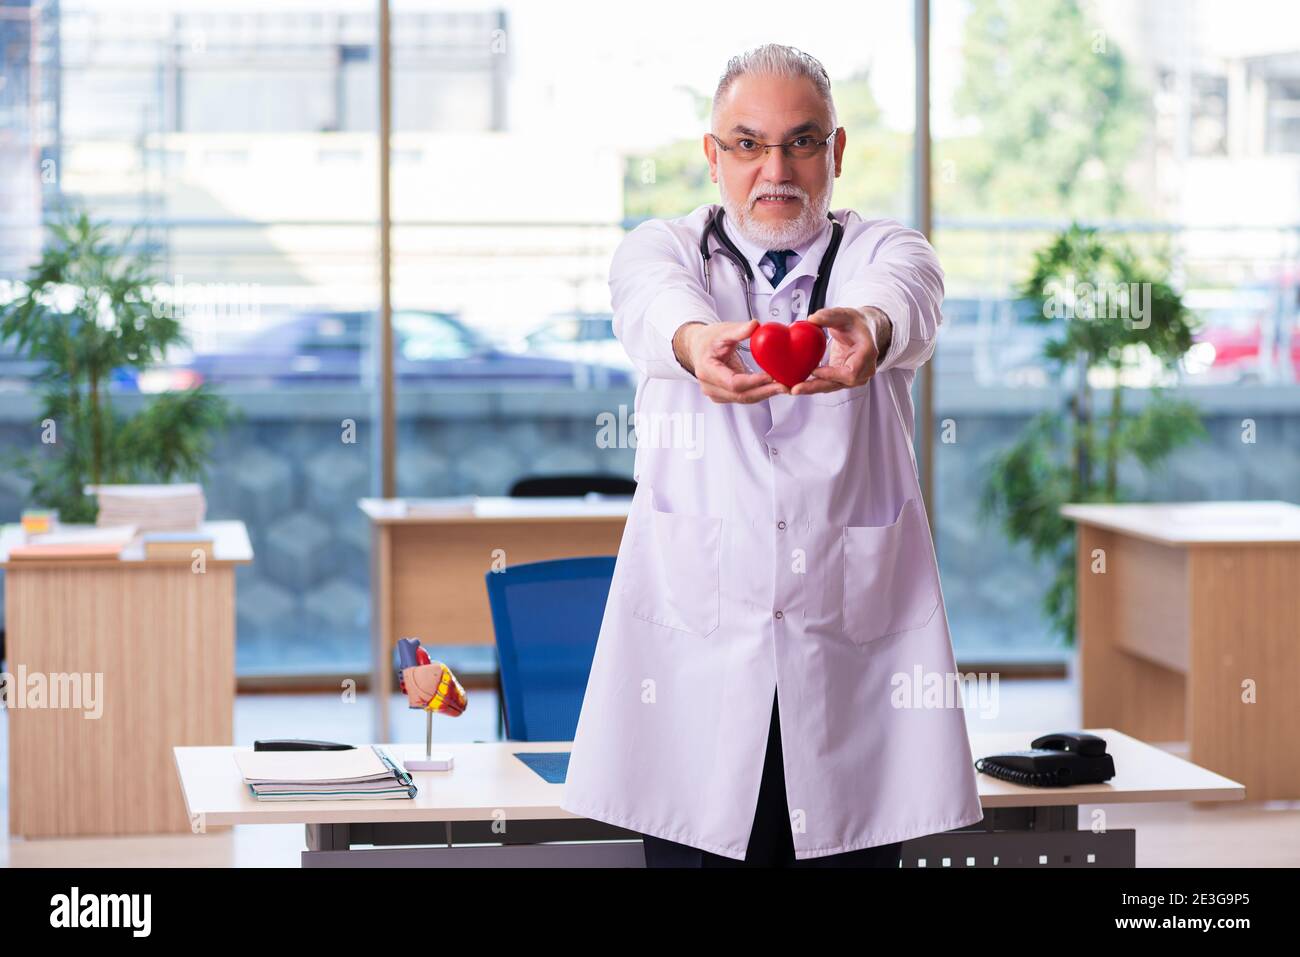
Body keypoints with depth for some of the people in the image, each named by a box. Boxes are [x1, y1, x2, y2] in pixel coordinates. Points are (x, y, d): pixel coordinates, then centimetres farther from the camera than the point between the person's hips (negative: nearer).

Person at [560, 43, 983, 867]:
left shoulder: (884, 250, 9)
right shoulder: (665, 246, 8)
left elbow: (904, 301, -17)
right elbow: (652, 300, -17)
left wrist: (867, 329, -42)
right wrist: (694, 340, -42)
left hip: (854, 653, 1)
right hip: (694, 653, 0)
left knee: (853, 859, 1)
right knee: (691, 853, -2)